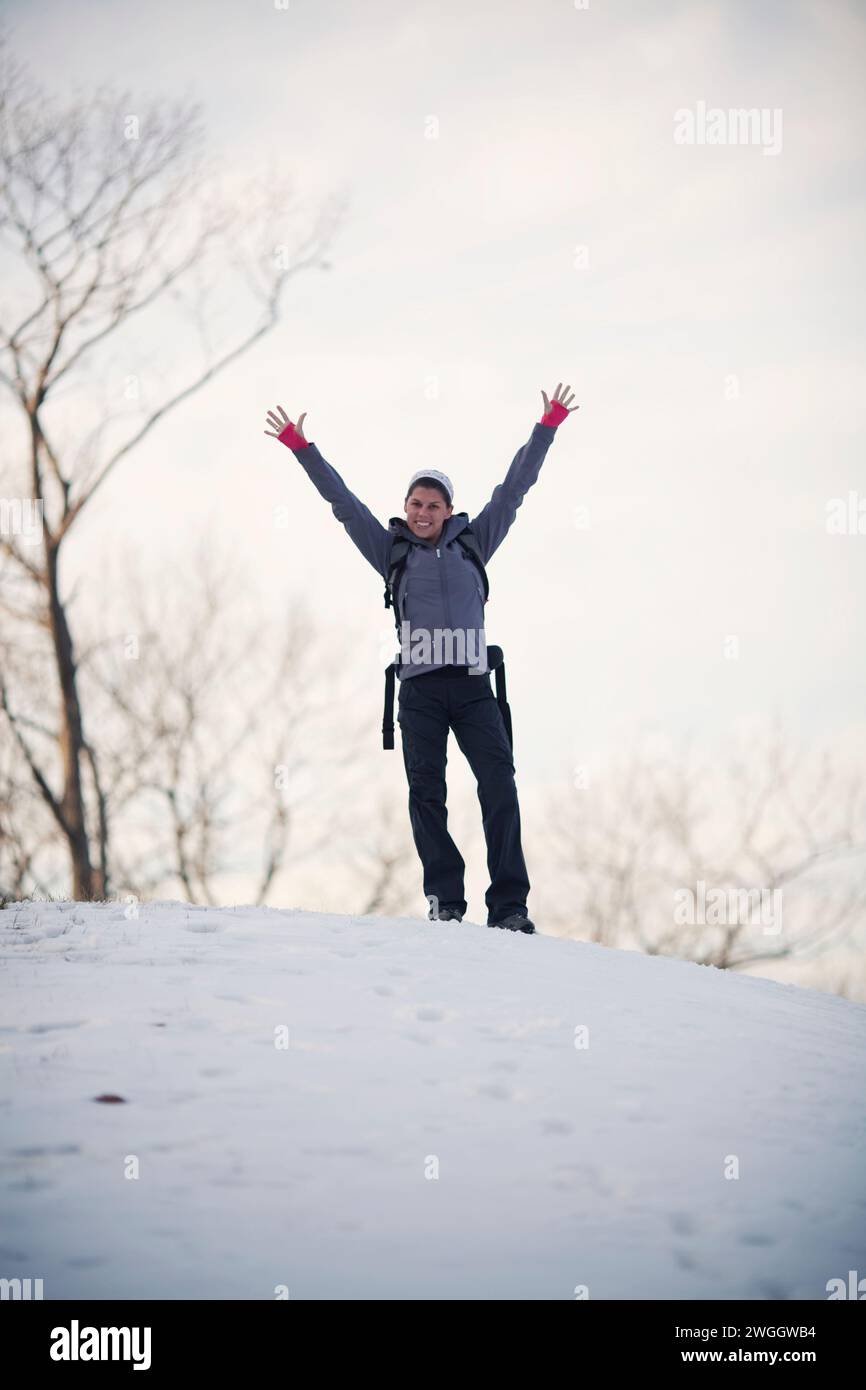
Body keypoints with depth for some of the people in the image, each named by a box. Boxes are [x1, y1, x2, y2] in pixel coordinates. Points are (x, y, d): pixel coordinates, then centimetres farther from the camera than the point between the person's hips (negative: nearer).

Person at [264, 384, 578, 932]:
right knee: (426, 793, -2)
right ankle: (445, 898, 4)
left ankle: (509, 904, -10)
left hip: (473, 686, 0)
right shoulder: (392, 550, 13)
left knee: (500, 785, -10)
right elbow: (342, 500, 12)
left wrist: (547, 429, 17)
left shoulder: (474, 541, 14)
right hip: (419, 690, 0)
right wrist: (301, 448, 9)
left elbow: (514, 487, 17)